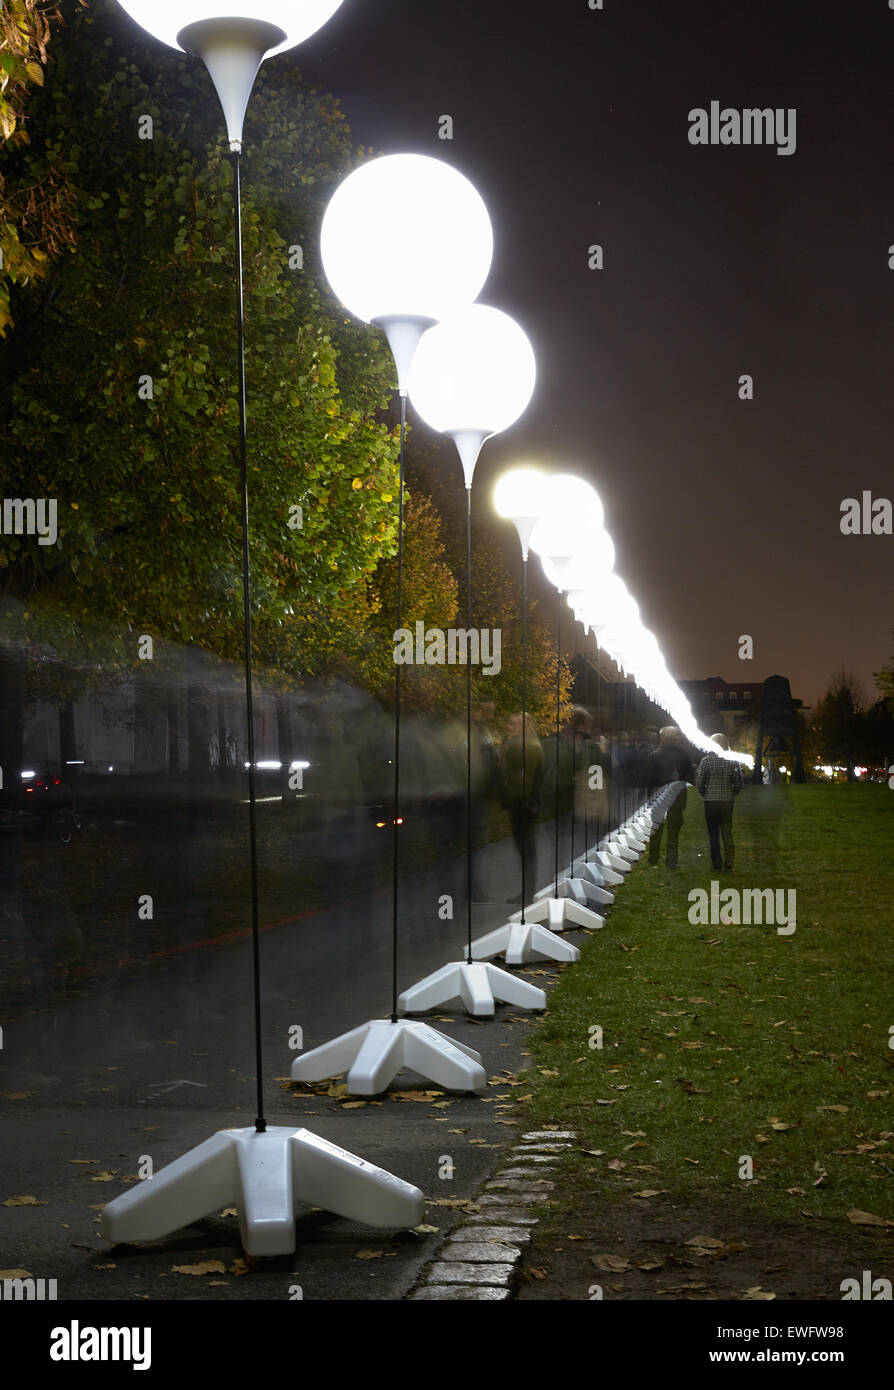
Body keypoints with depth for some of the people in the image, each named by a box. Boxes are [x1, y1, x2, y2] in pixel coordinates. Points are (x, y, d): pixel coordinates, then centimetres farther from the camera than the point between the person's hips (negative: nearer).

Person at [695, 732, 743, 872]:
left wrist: (704, 795, 11)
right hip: (728, 801, 2)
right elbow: (738, 783, 0)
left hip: (711, 801, -2)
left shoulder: (706, 760, -7)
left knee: (713, 834, 5)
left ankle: (717, 865, 5)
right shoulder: (733, 760, -2)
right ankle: (728, 865, 8)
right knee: (727, 833, 10)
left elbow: (699, 782, -6)